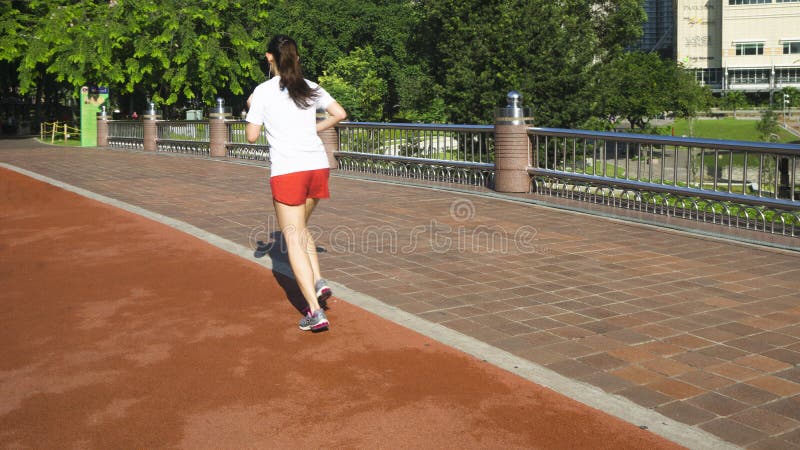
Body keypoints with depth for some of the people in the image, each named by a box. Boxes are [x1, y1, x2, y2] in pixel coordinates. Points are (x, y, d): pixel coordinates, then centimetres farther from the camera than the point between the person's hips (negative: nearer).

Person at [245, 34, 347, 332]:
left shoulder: (263, 91, -3)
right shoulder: (311, 88, 8)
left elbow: (251, 136, -1)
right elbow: (340, 114, 12)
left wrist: (251, 109, 16)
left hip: (287, 170, -5)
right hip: (317, 165, 5)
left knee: (293, 239, -1)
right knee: (300, 228, 25)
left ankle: (315, 312, -9)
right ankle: (318, 282, 7)